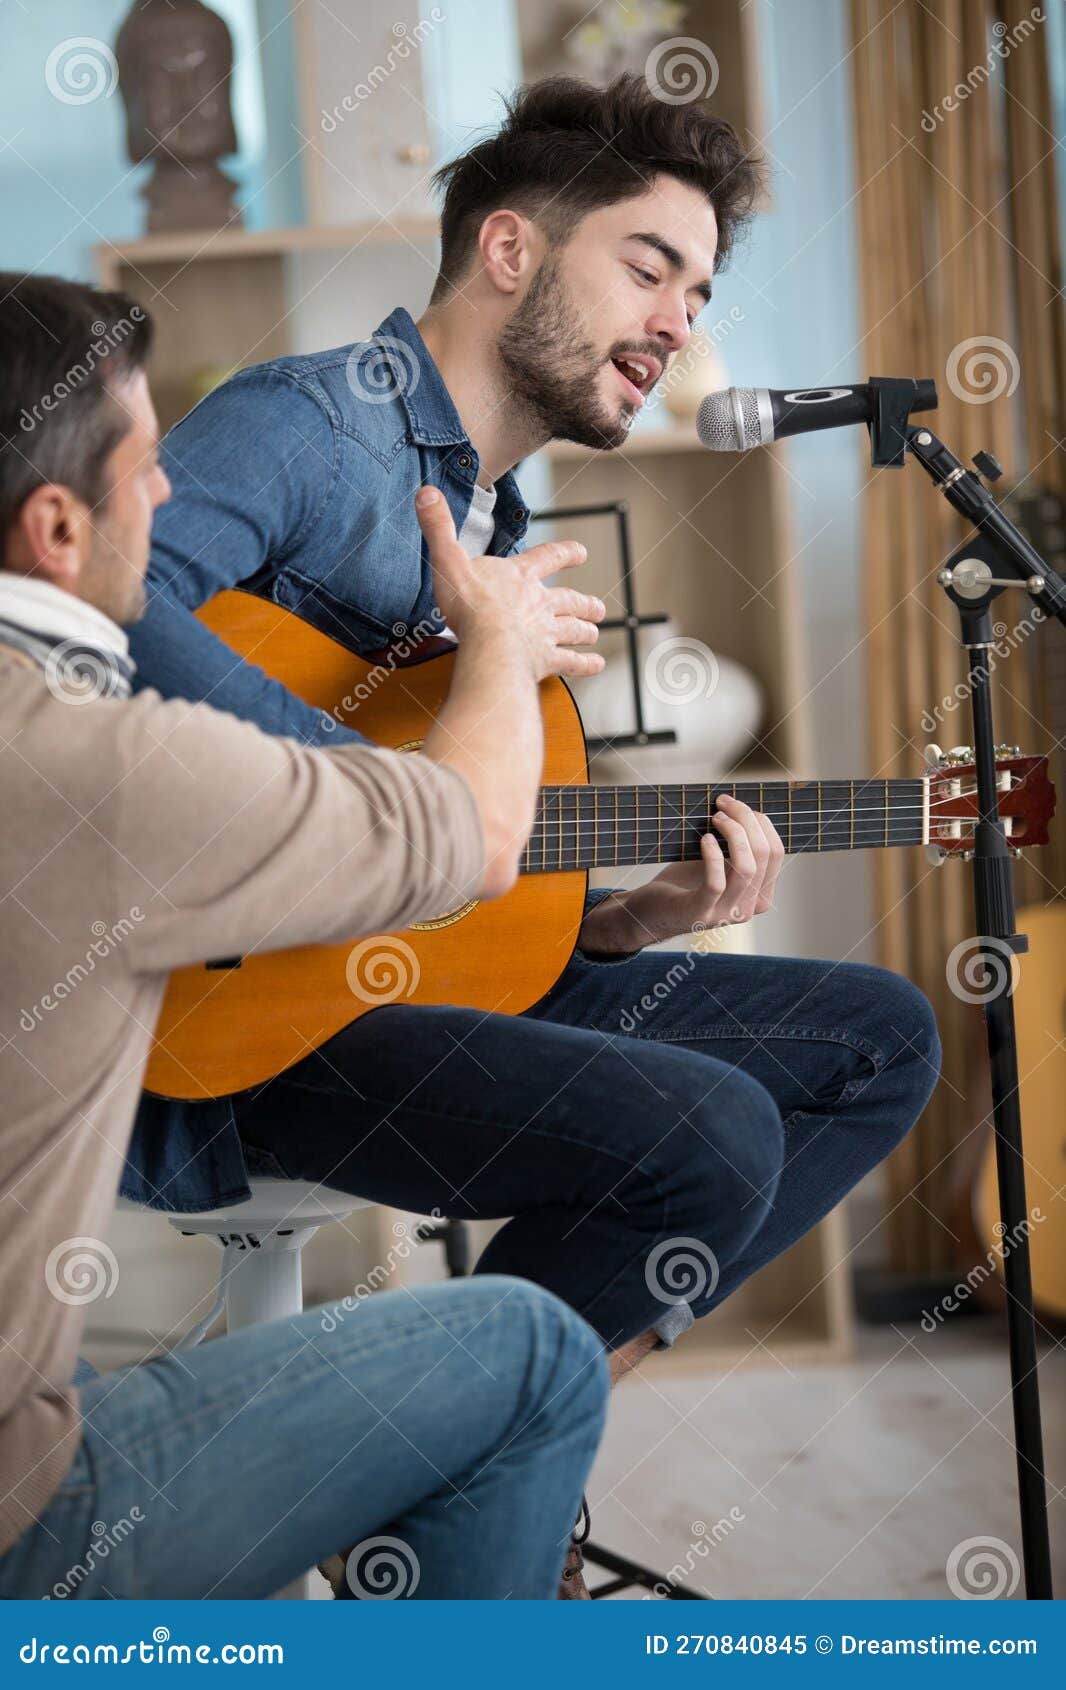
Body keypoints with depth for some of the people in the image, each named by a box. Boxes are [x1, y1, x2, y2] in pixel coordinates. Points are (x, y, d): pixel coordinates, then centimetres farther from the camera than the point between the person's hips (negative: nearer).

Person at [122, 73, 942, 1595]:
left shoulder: (502, 539, 18)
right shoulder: (313, 423, -10)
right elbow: (117, 599, -32)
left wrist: (642, 916, 1)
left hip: (429, 973, 10)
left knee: (882, 1039, 11)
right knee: (711, 1133, -28)